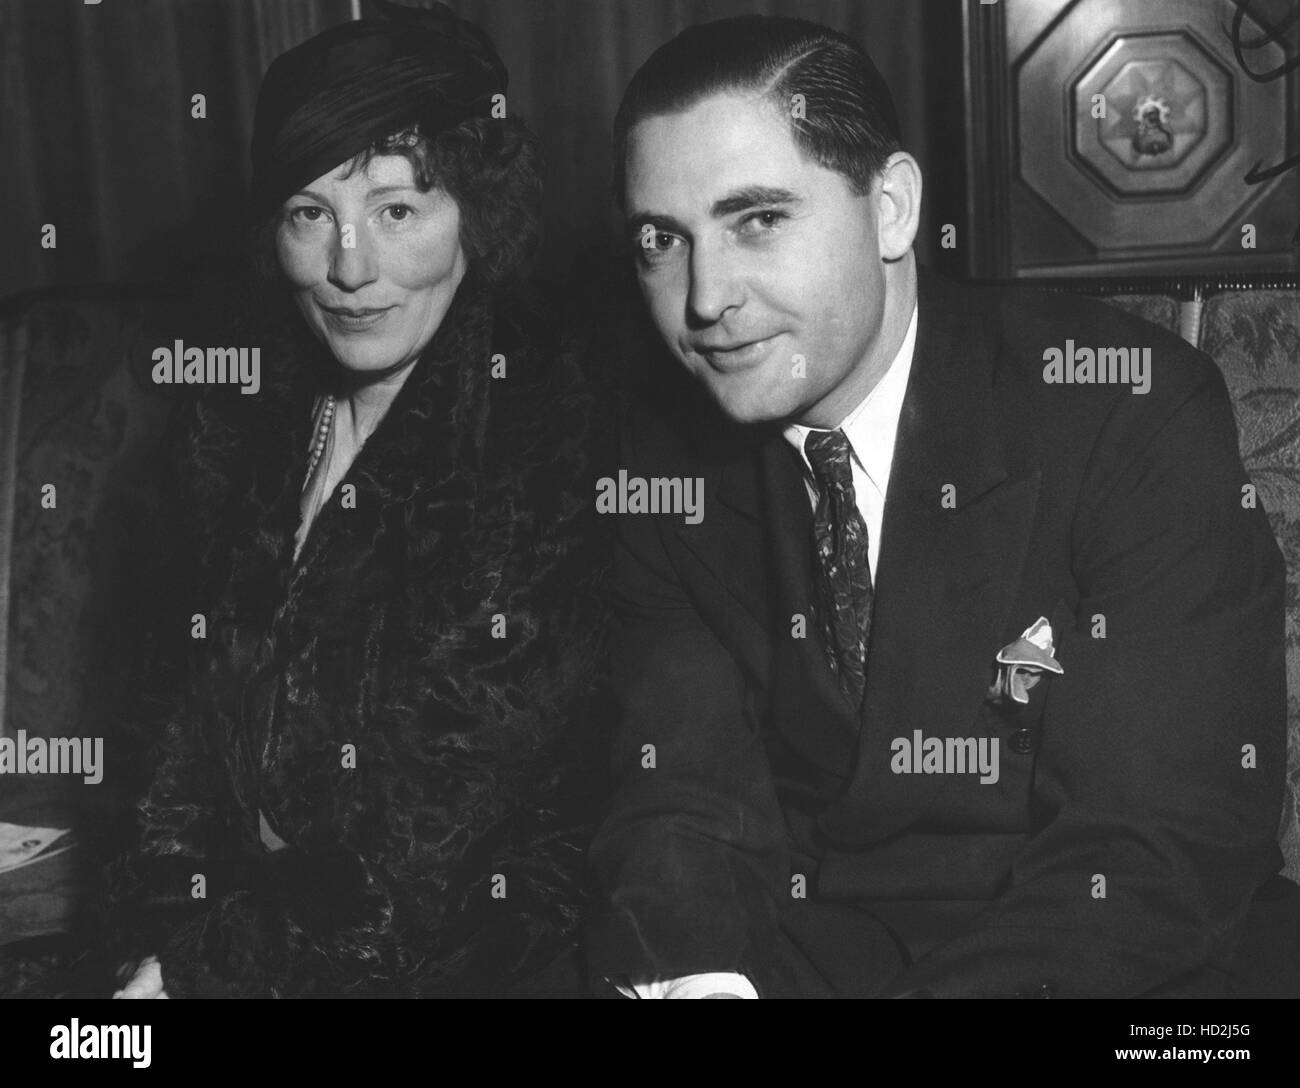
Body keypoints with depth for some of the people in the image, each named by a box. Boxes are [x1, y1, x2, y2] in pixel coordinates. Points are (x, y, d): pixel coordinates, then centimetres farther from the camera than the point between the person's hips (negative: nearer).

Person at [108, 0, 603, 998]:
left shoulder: (555, 438, -13)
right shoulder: (250, 416, 5)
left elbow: (441, 819, -14)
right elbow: (193, 721, 8)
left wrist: (198, 966, -12)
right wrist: (158, 938, -5)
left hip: (460, 954, -4)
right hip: (242, 904, 4)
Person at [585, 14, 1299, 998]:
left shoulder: (1133, 412, -14)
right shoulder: (667, 459, 0)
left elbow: (1169, 847, -17)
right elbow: (682, 796, -4)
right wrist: (690, 970, -25)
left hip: (1054, 964, -2)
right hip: (788, 954, 3)